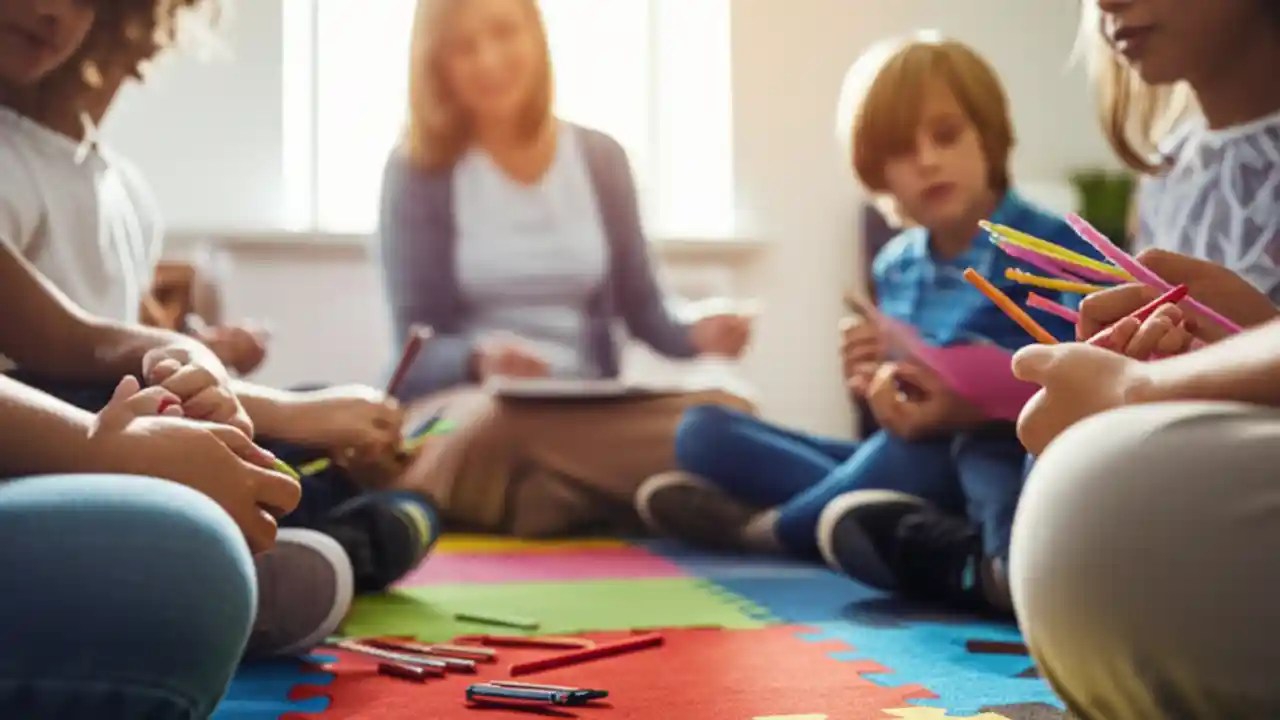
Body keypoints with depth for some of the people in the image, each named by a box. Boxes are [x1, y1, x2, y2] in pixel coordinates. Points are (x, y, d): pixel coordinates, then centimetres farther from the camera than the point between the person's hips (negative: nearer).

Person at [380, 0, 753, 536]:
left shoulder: (600, 158, 10)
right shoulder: (418, 169, -1)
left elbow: (641, 308, 12)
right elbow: (418, 350, -6)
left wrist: (695, 335, -12)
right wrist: (480, 357, -29)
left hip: (588, 410, 3)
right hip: (458, 407, -2)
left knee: (724, 416, -28)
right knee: (496, 421, -41)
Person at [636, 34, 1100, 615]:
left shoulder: (1054, 249, -6)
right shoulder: (894, 267, 9)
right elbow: (902, 418, 12)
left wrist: (975, 408, -28)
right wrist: (876, 385, -12)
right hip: (910, 461, 7)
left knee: (908, 459, -40)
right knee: (702, 432, -2)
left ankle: (762, 527, -9)